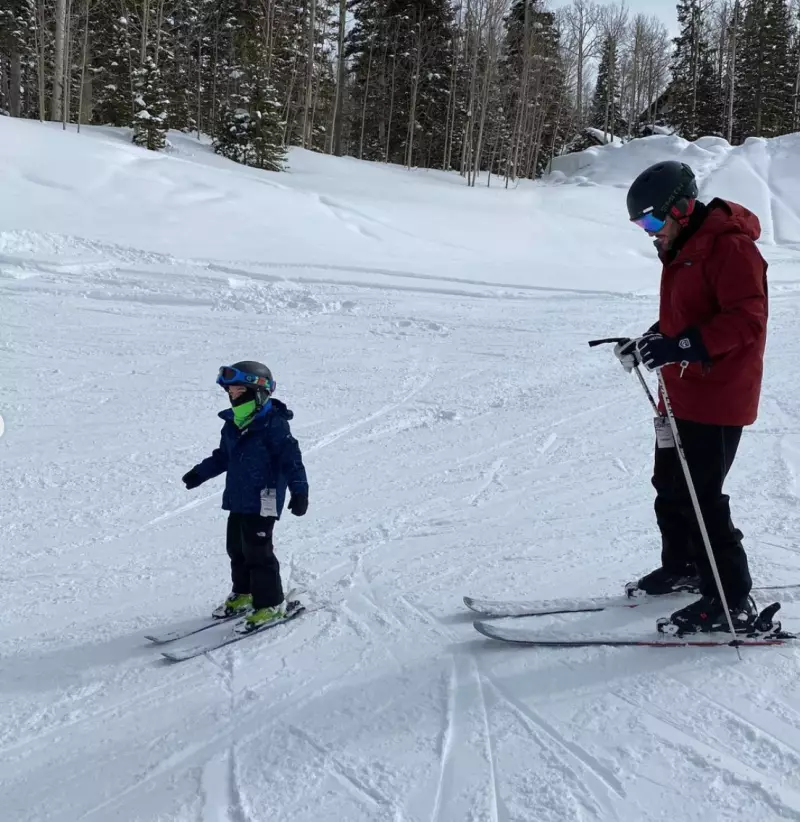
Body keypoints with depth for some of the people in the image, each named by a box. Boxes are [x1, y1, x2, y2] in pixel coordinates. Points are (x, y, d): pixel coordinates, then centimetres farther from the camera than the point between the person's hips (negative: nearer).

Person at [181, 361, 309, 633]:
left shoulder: (274, 425, -15)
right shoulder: (232, 425, 10)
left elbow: (291, 459, -17)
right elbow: (223, 456, 24)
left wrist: (299, 491, -23)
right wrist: (200, 472, 24)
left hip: (263, 501, -8)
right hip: (237, 499, 9)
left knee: (258, 552, -5)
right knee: (236, 548, 17)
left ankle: (270, 604, 7)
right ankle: (243, 594, 34)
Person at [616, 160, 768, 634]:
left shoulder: (730, 246, -16)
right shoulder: (684, 248, 15)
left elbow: (746, 322, -24)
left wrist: (679, 347, -33)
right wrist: (650, 342, 7)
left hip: (717, 398, -10)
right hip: (683, 394, 10)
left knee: (700, 498, -8)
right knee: (670, 486, 19)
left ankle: (733, 602, 4)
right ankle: (681, 568, 37)